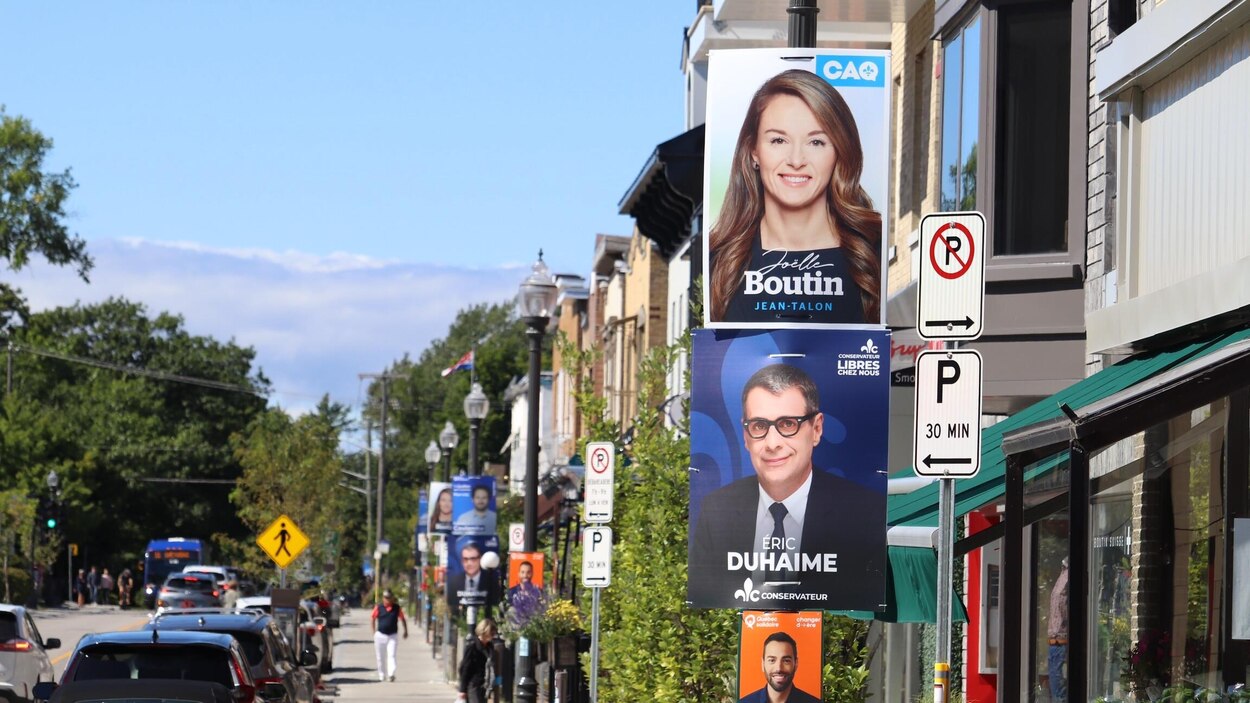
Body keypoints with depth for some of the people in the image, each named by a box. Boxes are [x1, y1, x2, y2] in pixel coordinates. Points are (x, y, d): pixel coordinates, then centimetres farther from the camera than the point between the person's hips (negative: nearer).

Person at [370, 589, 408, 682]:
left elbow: (402, 619, 13)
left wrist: (405, 631, 12)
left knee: (391, 655, -13)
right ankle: (382, 675, 20)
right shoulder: (378, 608, -3)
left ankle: (391, 674, -23)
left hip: (393, 636, -1)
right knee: (381, 657, 8)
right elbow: (373, 619, 9)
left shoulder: (397, 608, -1)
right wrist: (374, 632, 8)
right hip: (380, 635, 1)